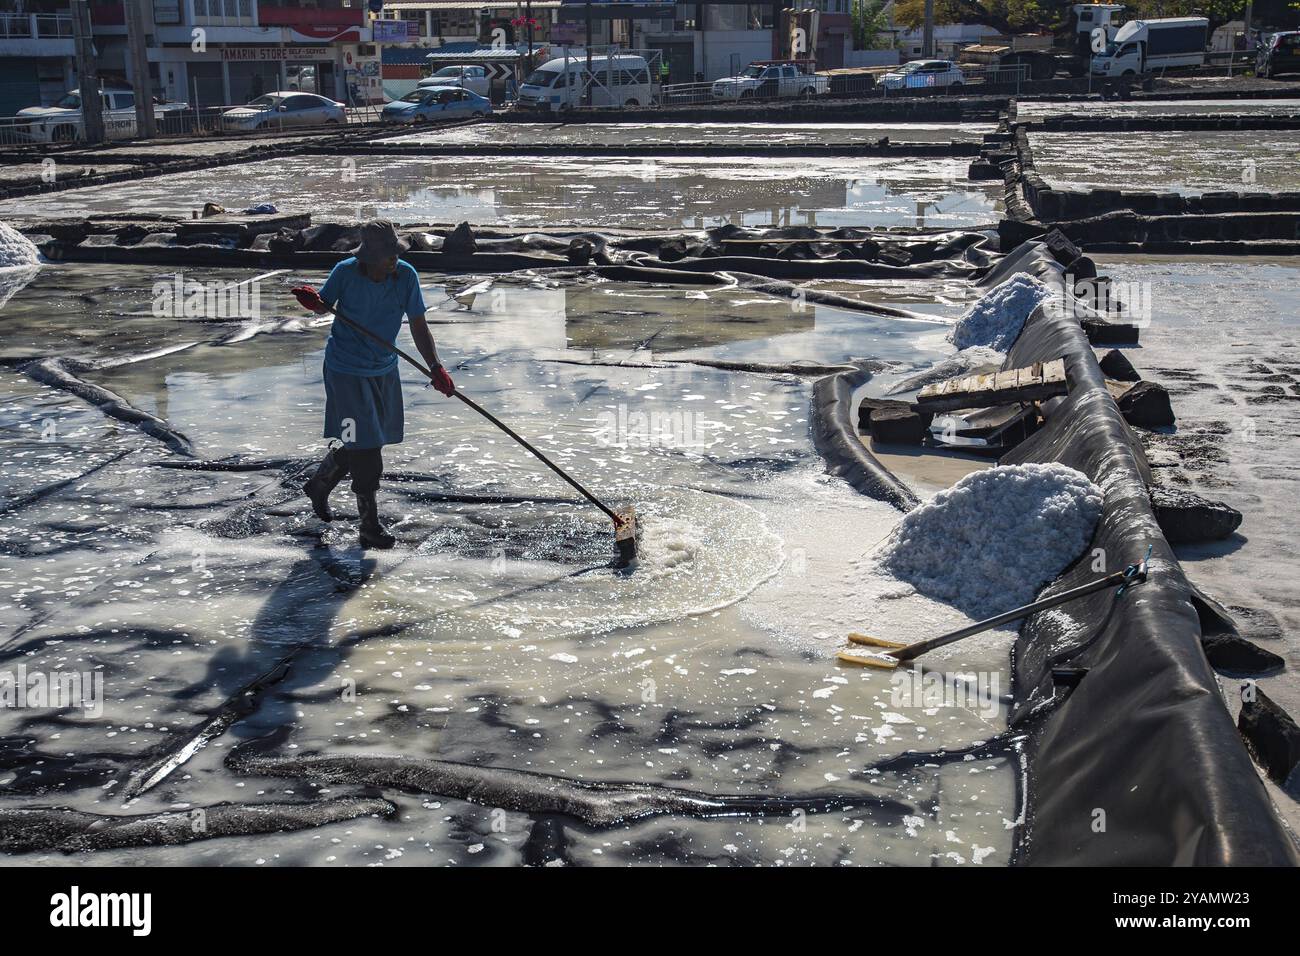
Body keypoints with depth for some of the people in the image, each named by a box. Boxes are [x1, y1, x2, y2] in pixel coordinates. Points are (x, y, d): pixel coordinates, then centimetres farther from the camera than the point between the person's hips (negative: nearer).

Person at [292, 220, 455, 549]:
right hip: (346, 370, -5)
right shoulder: (346, 272, -17)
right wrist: (314, 302, -24)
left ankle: (319, 485, 46)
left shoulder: (406, 275, -11)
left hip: (384, 370, 5)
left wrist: (436, 367, -19)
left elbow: (418, 325, -8)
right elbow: (325, 306, 0)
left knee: (360, 445, 18)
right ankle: (370, 526, 5)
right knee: (364, 449, -7)